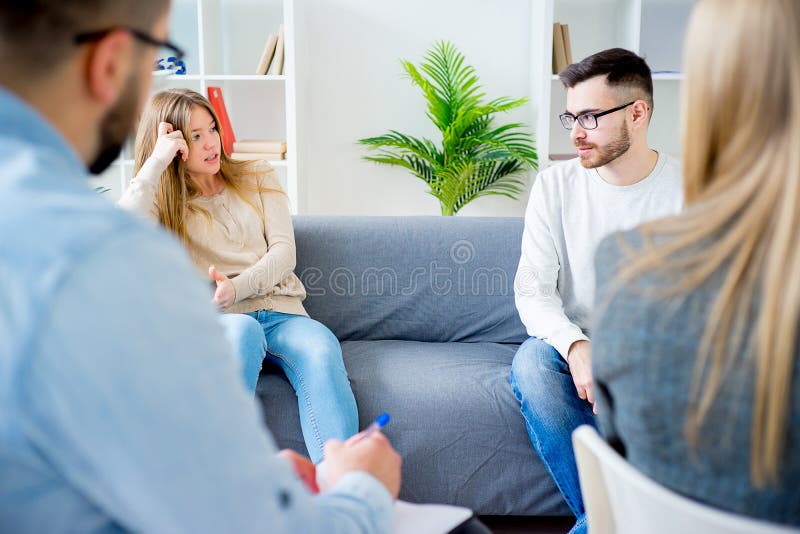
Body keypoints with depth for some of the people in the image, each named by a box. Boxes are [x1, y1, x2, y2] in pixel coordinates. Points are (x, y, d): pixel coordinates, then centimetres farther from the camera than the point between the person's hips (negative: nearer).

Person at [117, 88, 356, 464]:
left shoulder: (256, 177, 18)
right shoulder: (162, 201, 12)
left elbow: (284, 251, 6)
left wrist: (236, 288, -13)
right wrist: (156, 161, -10)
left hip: (280, 311, 2)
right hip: (216, 321, -2)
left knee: (322, 350, -33)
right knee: (243, 329, -39)